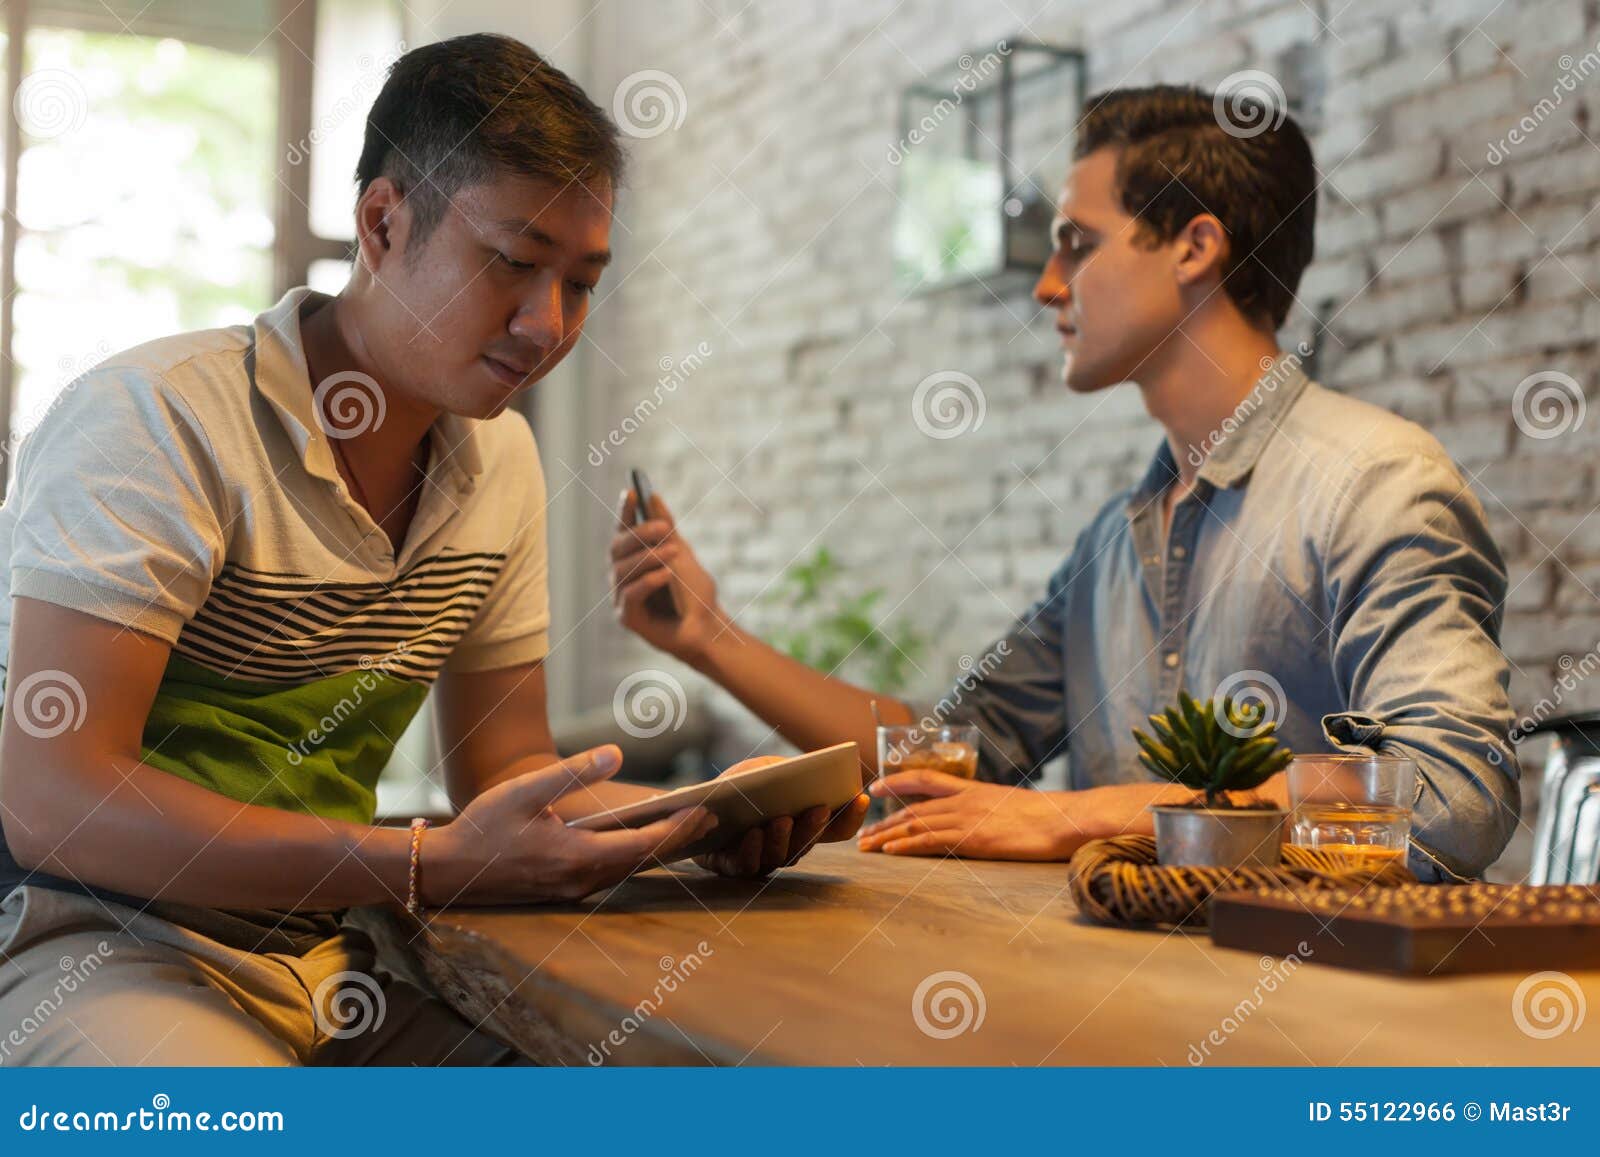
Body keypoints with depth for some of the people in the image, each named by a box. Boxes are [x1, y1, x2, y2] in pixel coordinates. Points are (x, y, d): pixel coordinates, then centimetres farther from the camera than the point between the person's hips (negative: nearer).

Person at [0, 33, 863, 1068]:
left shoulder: (502, 465, 8)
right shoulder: (160, 417, -15)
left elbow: (505, 769, 12)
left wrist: (713, 820, -9)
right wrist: (428, 866, -29)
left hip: (338, 946, 6)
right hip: (105, 944, -5)